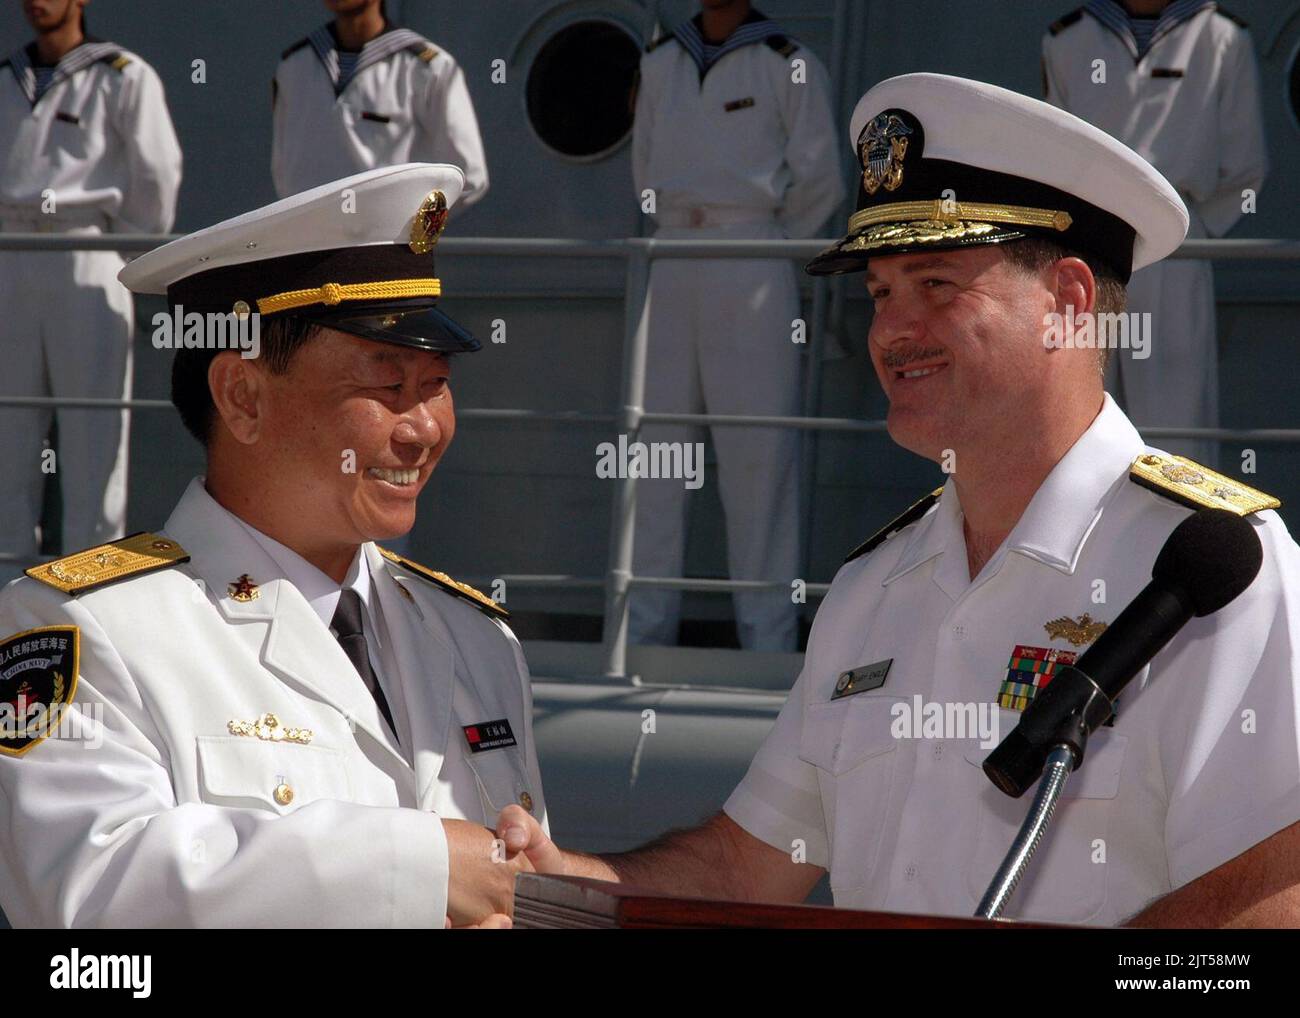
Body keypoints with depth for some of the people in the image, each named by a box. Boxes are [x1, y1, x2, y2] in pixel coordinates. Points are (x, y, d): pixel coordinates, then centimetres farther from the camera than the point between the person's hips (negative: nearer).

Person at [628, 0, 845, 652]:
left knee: (759, 449, -7)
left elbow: (819, 180, 3)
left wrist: (762, 247, 8)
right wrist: (684, 232, 15)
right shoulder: (660, 65, 14)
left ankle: (767, 638, -4)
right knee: (656, 444, 1)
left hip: (753, 273, -4)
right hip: (671, 272, 4)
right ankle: (644, 632, 4)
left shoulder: (788, 66, 1)